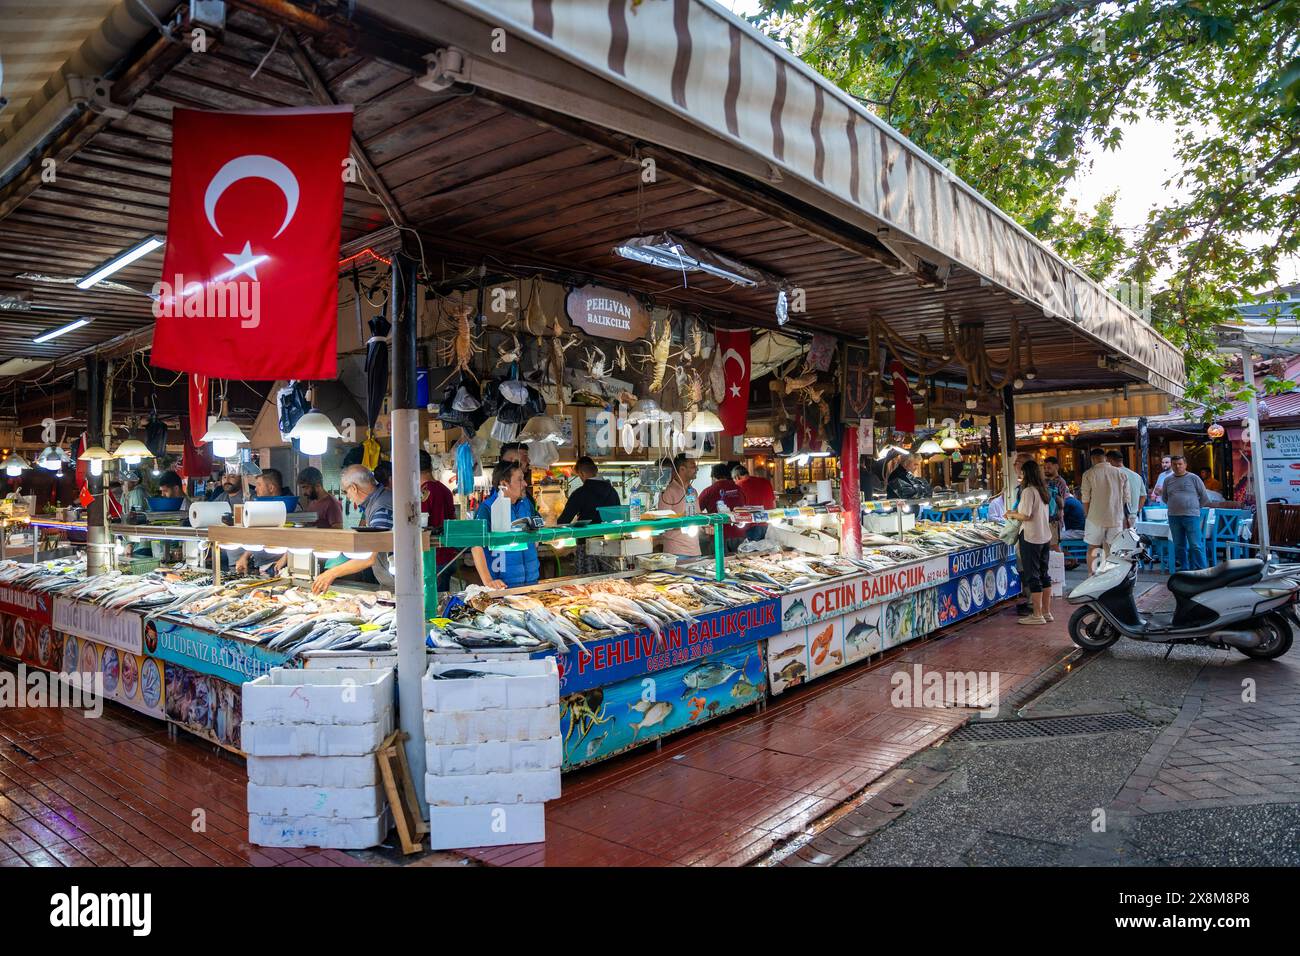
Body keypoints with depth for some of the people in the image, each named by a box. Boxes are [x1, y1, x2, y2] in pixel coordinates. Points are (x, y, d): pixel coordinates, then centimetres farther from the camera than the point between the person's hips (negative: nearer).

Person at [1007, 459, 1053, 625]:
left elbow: (1026, 516, -20)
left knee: (1032, 576, -3)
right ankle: (1046, 612, 19)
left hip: (1031, 538, -8)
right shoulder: (1044, 491, 11)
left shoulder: (1028, 491, -15)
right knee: (1043, 574, 14)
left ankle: (1037, 615, 0)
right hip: (1045, 537, 8)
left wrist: (1012, 515, -3)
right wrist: (1017, 513, 21)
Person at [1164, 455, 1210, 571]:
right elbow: (1165, 498, 23)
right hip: (1173, 517, 4)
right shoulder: (1168, 480, 12)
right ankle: (1183, 569, 16)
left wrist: (1194, 507, 9)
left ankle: (1200, 570, -4)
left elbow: (1204, 498, 7)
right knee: (1179, 546, 8)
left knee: (1195, 545, -7)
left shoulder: (1194, 478, 2)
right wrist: (1175, 506, 13)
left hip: (1191, 516, -4)